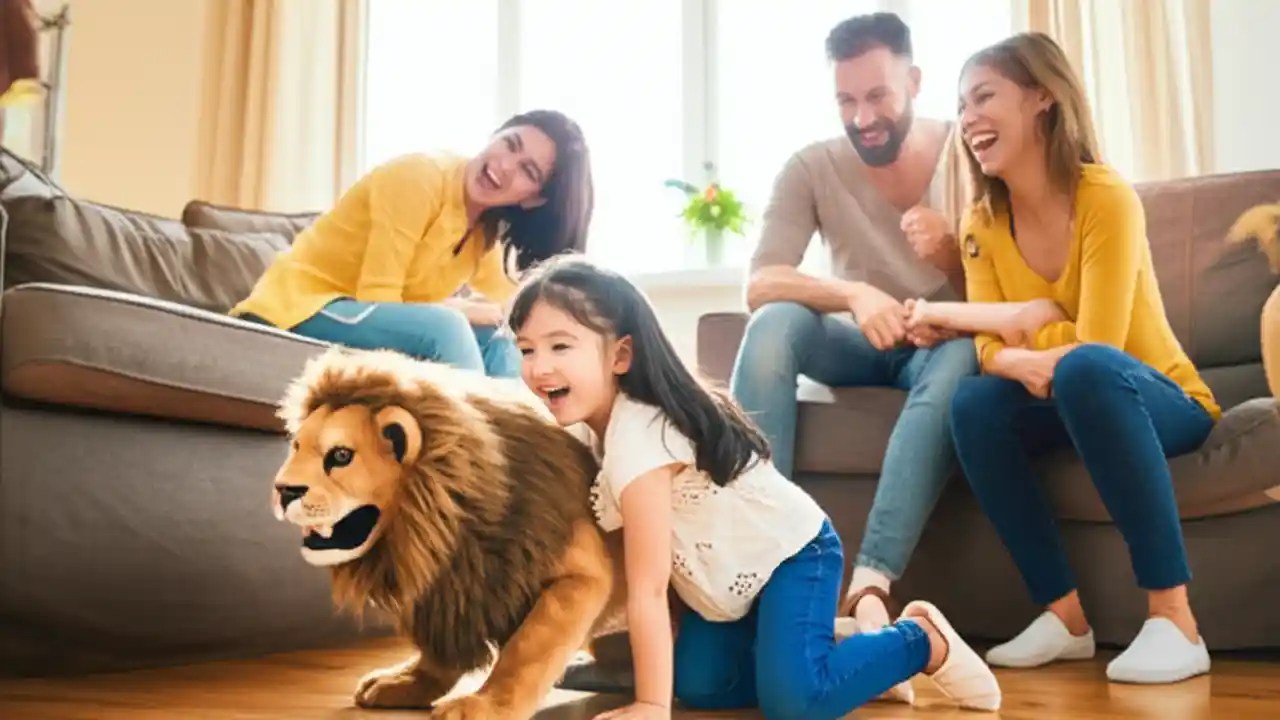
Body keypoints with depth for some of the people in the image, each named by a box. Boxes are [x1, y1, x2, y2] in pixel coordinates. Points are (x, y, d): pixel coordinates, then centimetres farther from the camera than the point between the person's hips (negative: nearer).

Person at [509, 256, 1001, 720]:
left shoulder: (639, 436, -33)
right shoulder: (586, 429, -6)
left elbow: (647, 590, -31)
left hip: (790, 552, -8)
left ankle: (923, 640, 3)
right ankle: (827, 651, 17)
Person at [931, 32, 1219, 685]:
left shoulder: (1106, 197, -21)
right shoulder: (981, 223, -3)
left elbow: (1095, 346, -27)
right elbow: (991, 352, -8)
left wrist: (962, 313, -21)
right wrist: (1026, 362, -32)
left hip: (1164, 402, -5)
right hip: (1077, 406, 5)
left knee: (1086, 368, -36)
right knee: (973, 404, -23)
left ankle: (1173, 618, -30)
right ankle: (1065, 614, -15)